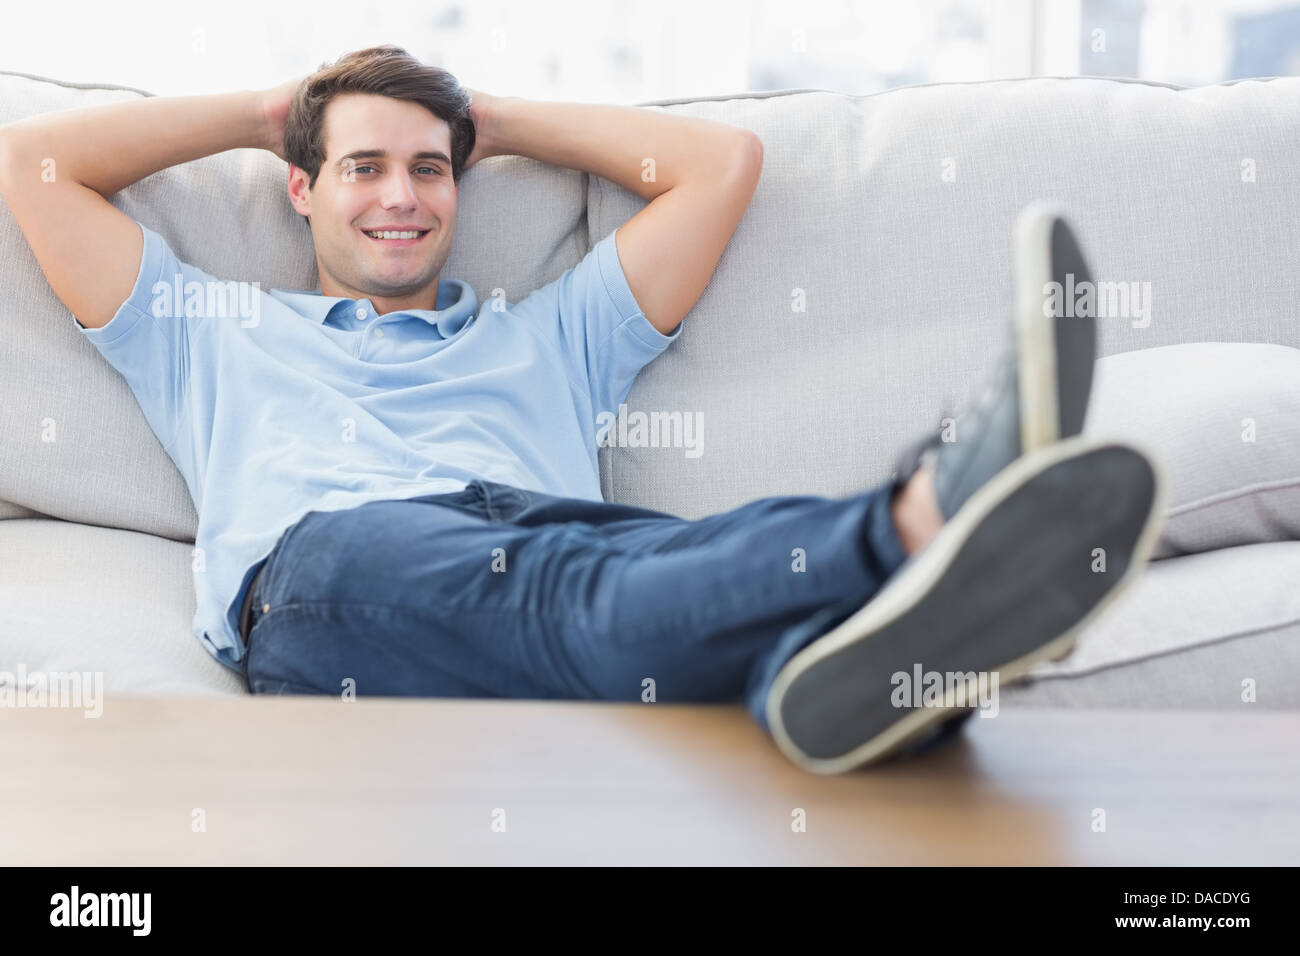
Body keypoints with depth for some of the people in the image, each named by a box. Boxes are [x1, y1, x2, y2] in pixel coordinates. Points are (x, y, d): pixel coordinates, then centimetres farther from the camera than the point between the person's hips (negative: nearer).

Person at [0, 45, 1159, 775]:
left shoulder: (549, 336, 37)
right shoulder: (210, 333, 36)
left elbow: (725, 160, 37)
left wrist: (500, 119, 43)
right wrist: (259, 110, 41)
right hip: (327, 561, -2)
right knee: (556, 585, -39)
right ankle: (917, 532, -67)